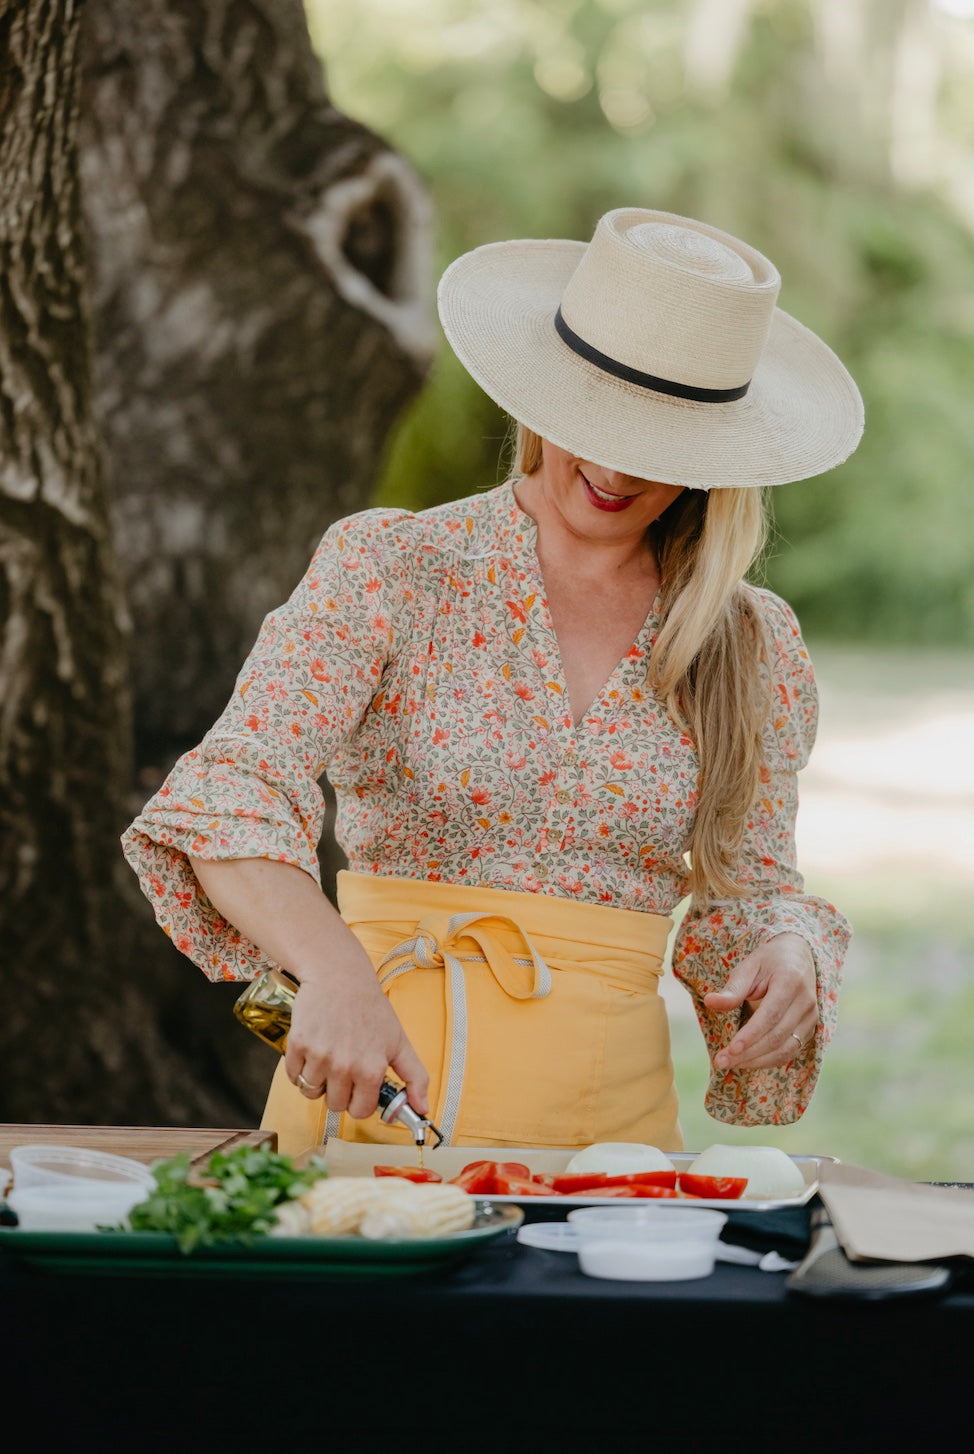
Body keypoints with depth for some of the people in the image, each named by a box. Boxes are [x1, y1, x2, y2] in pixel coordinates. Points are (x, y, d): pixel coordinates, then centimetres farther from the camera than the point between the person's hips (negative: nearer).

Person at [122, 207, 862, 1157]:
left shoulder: (754, 649, 9)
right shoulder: (389, 571, -1)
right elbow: (230, 795, -12)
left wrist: (789, 957, -6)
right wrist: (334, 970, -29)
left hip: (611, 1111, 2)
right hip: (370, 1098, -2)